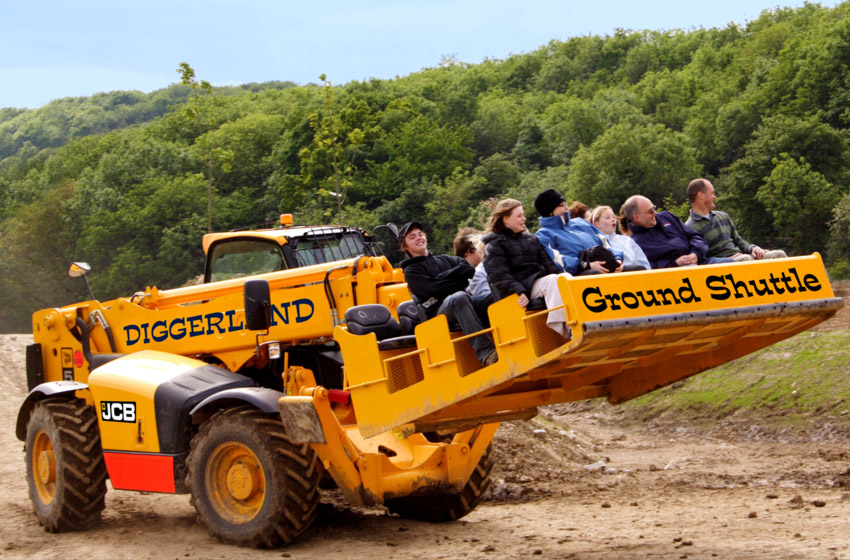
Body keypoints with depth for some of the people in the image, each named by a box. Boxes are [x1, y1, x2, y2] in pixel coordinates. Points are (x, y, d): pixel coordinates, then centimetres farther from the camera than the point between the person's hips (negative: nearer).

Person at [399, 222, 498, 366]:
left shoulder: (444, 259, 27)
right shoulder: (411, 271, 12)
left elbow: (469, 269, 9)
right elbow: (432, 288, -6)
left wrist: (444, 278, 0)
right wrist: (456, 278, 2)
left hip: (464, 306, 5)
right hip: (438, 311, -5)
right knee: (459, 297, -39)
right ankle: (485, 351, -54)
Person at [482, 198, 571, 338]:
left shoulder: (531, 239, 27)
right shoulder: (495, 245, 5)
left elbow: (547, 262, 20)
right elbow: (499, 275, -8)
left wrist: (560, 274, -2)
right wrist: (519, 291, -24)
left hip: (539, 278, 6)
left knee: (567, 277, -23)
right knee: (553, 281, -31)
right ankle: (557, 331, -42)